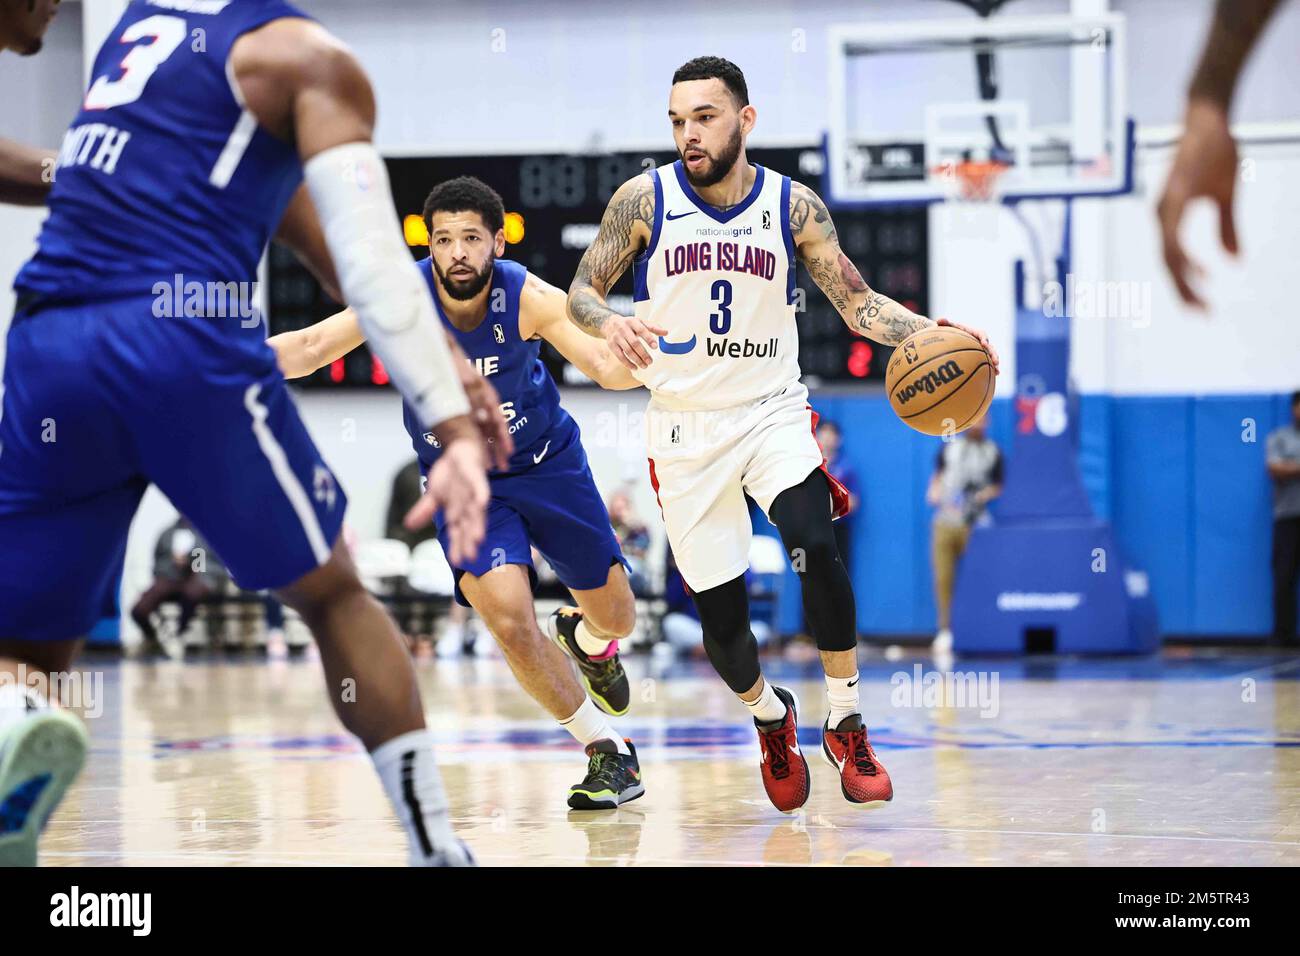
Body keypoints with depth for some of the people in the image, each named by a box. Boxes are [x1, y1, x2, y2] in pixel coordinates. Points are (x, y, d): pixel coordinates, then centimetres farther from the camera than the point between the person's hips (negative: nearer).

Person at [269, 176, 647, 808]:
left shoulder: (527, 298, -24)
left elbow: (604, 365, -32)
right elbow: (311, 347, -28)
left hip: (547, 464, 1)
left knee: (615, 616, 9)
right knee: (508, 616, -22)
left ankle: (586, 640, 51)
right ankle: (609, 755, -4)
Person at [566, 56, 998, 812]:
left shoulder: (793, 206, -5)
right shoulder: (645, 201, -8)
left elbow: (858, 304, -2)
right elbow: (580, 290, -3)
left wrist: (927, 332, -21)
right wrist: (610, 323, -26)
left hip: (772, 411, 0)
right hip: (686, 428, 0)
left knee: (816, 549, -26)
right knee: (720, 609, 2)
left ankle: (847, 727, -9)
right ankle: (771, 721, 34)